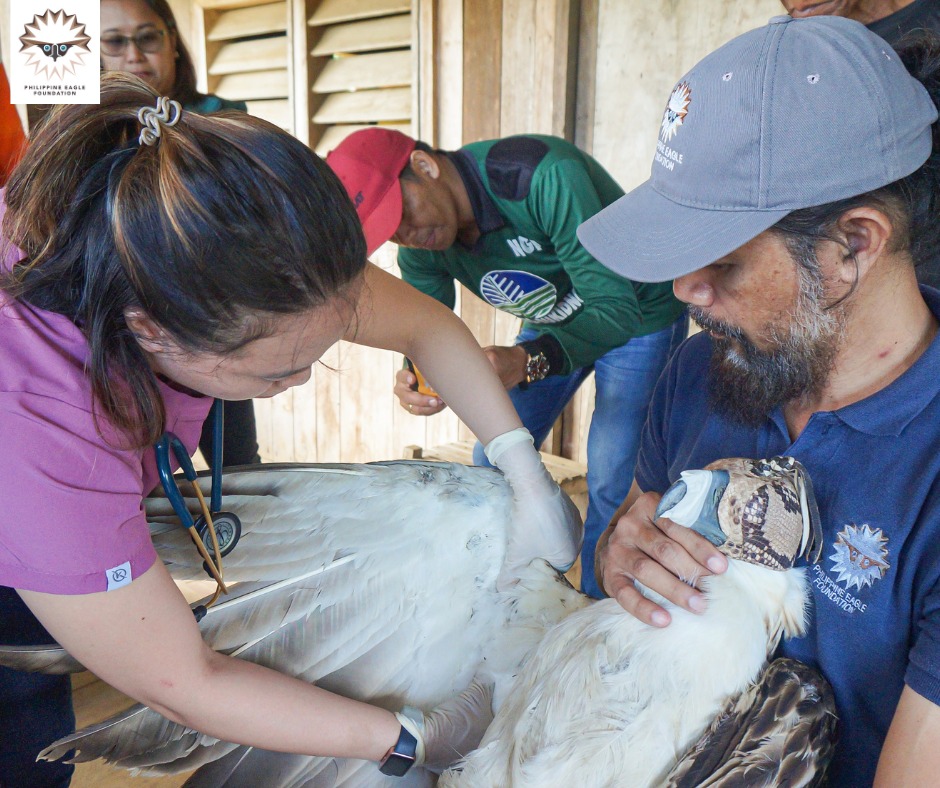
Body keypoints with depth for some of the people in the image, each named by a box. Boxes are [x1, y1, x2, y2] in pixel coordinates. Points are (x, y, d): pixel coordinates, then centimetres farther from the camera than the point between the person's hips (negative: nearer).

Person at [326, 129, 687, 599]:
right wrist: (417, 380, -32)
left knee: (610, 479, -13)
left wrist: (526, 362, -53)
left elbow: (616, 309, -37)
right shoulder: (421, 250, -14)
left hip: (639, 316, -6)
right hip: (554, 323, 7)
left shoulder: (547, 177, -37)